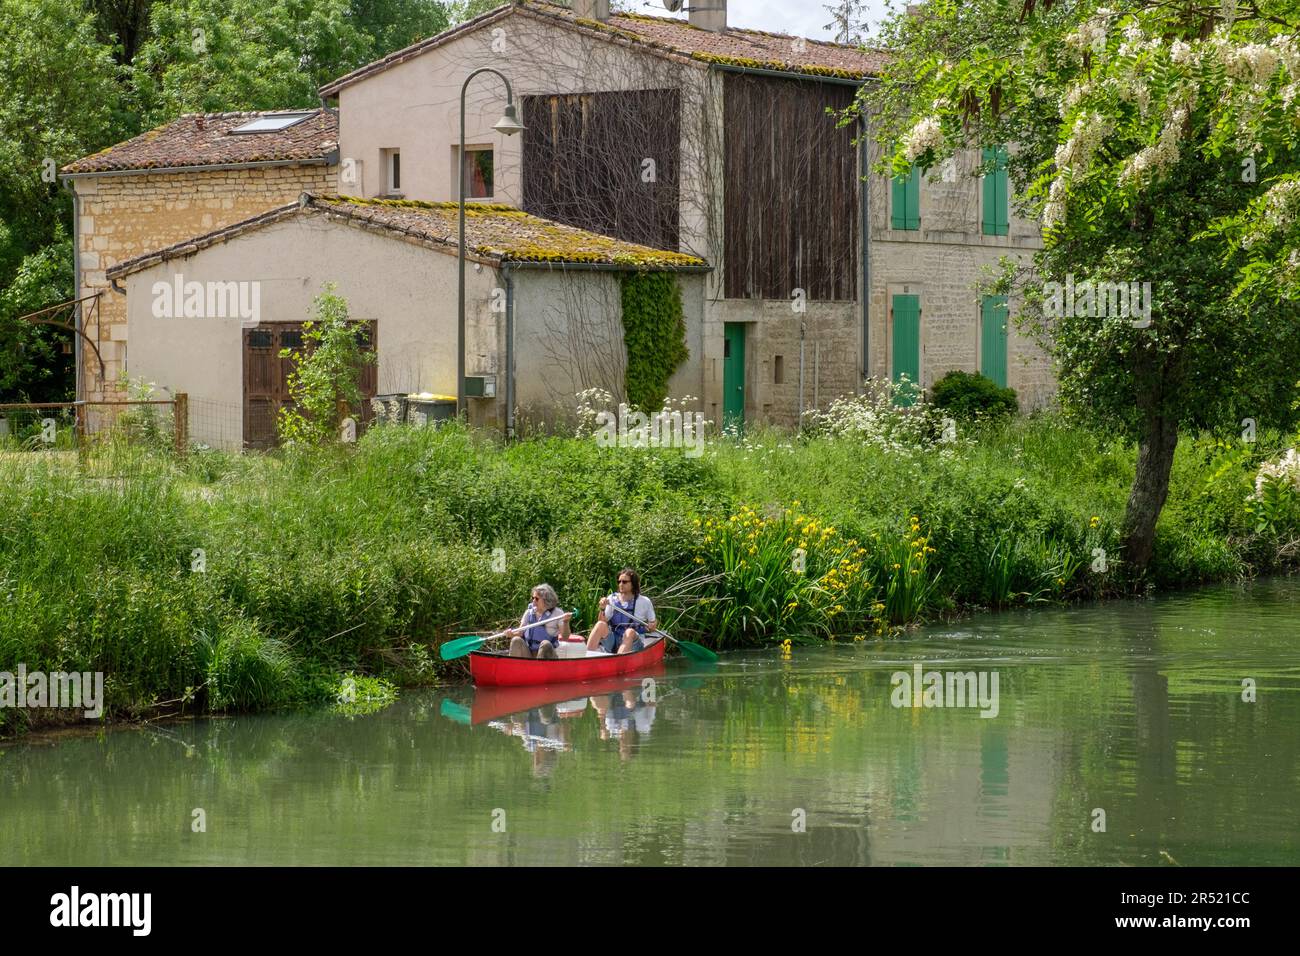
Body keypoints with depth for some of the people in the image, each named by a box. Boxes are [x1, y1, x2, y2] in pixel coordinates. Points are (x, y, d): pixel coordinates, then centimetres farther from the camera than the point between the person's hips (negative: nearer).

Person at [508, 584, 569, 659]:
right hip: (527, 654, 3)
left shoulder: (557, 613, 0)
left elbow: (565, 637, -6)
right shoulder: (529, 613, 10)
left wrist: (565, 622, -24)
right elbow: (520, 632, 8)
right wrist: (512, 633, -14)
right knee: (516, 640, -24)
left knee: (546, 644, -35)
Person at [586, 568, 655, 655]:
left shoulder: (644, 602, 5)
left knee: (630, 632, -36)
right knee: (601, 625, -27)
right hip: (612, 643, 2)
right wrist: (602, 609, -18)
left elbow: (652, 627, 12)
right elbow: (603, 621, -1)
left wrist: (651, 627, -10)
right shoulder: (612, 599, 8)